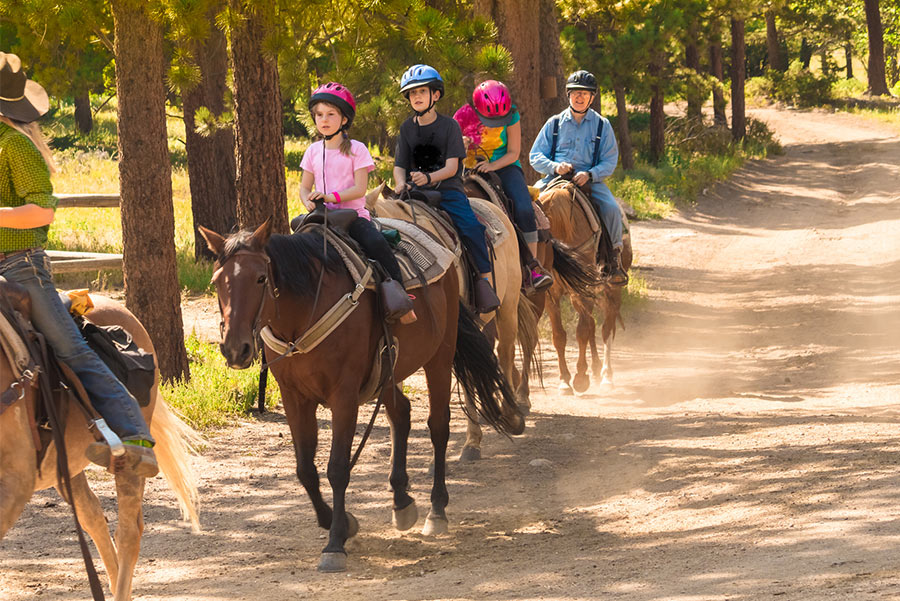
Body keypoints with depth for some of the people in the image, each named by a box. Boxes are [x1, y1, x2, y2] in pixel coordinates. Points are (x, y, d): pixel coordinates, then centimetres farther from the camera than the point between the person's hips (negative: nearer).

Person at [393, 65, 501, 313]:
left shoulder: (448, 125, 1)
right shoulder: (407, 128, 12)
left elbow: (451, 167, -6)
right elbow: (399, 166, 10)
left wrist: (429, 177, -25)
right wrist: (401, 183, -13)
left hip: (447, 189, -3)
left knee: (470, 226, -27)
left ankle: (484, 278, -23)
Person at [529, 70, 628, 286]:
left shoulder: (602, 125, 8)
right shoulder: (555, 123, 11)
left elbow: (610, 161, 3)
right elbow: (535, 156, 9)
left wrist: (590, 174, -17)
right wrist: (555, 167, -13)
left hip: (591, 179, -1)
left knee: (611, 209, -27)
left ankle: (614, 258, -10)